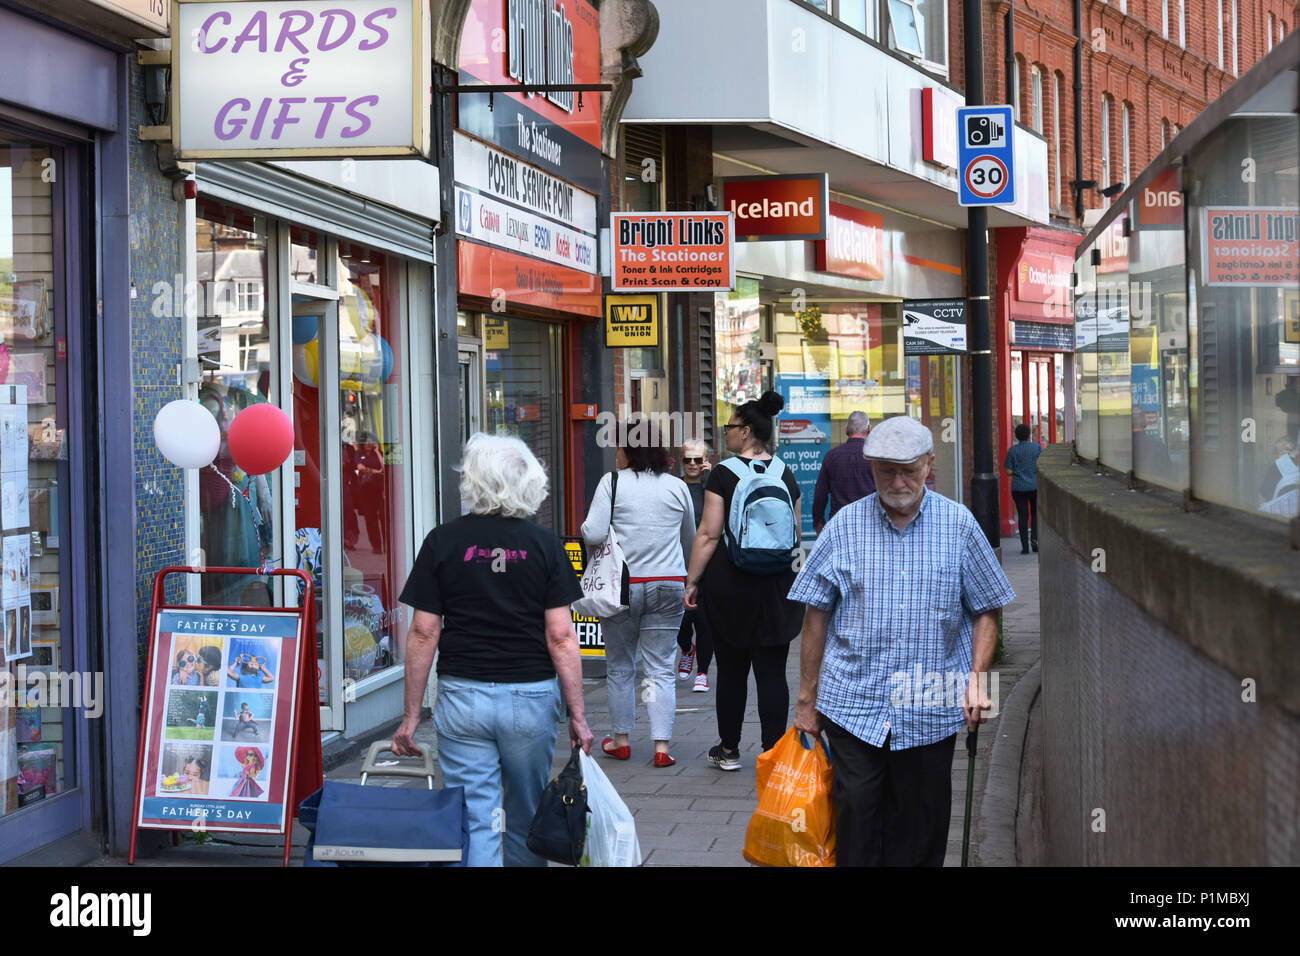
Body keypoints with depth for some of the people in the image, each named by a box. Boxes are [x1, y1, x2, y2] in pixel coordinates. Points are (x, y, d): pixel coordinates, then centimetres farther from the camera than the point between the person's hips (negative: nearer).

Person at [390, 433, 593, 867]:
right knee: (527, 819, 17)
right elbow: (561, 636, -6)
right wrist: (578, 714, -1)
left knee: (475, 822, 1)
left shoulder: (442, 542, -2)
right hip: (531, 697, 1)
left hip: (462, 697, 0)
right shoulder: (545, 545, -2)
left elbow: (423, 633, -3)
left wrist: (411, 716, 3)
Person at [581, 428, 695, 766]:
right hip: (669, 586, 2)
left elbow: (594, 534, -15)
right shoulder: (677, 487, 4)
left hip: (623, 584, -2)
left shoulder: (612, 482, -7)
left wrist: (585, 526, 8)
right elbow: (690, 540, 15)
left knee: (620, 667, 12)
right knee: (660, 668, 3)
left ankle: (620, 740, 20)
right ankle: (662, 745, -2)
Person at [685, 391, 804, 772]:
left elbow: (708, 535, -10)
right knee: (772, 671, 3)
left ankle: (729, 750, 18)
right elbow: (796, 533, 11)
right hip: (777, 584, 3)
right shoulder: (785, 475, 5)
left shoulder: (724, 474, -8)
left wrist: (692, 580, -4)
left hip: (729, 580, -3)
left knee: (731, 669, 9)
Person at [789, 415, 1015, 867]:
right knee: (856, 814, -3)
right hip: (853, 705, 0)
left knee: (921, 825, 6)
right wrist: (807, 699, 6)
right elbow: (816, 615, 6)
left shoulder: (959, 525, 3)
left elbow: (986, 610, 9)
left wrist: (976, 679, -5)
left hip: (930, 711, 0)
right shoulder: (845, 526, 2)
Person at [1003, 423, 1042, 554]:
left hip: (1018, 488, 0)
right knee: (1035, 513, 16)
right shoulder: (1037, 447, -3)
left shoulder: (1012, 450, -2)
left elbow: (1009, 472, -3)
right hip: (1035, 486, 0)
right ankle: (1034, 539, -4)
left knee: (1022, 515, 4)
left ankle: (1025, 546, 1)